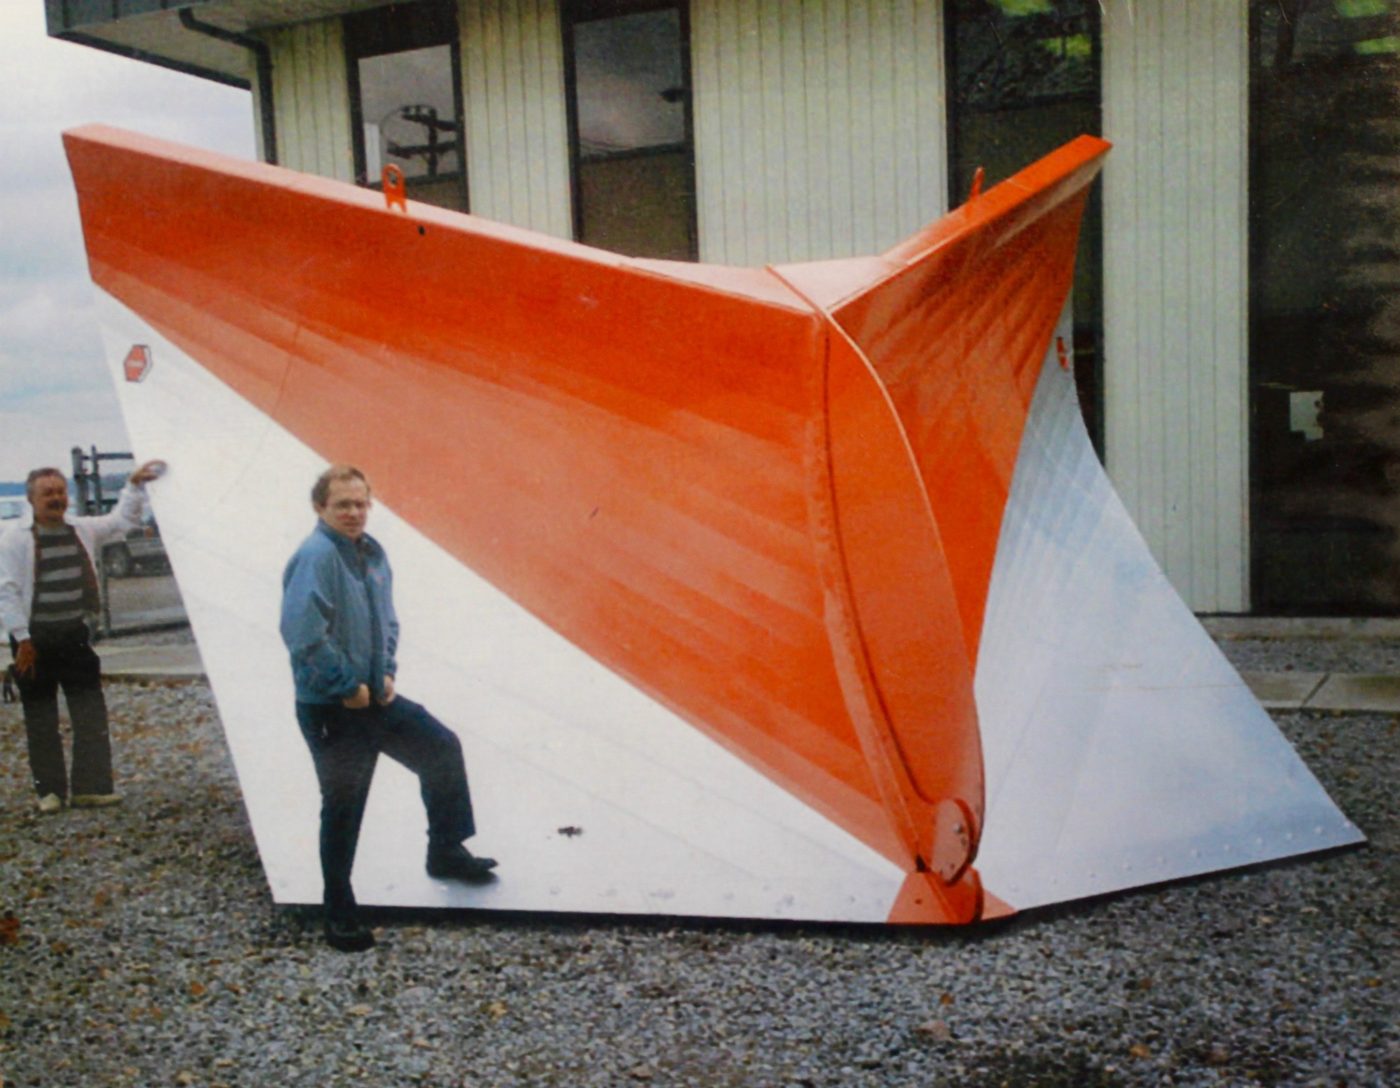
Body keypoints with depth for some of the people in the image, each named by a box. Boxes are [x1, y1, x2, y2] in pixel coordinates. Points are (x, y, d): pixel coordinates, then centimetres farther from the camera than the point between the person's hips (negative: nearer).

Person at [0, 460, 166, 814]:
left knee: (91, 712, -2)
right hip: (35, 640, -3)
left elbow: (121, 520, 17)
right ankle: (49, 790, 15)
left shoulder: (84, 530, 7)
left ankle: (90, 787, 2)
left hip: (75, 637, 4)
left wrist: (134, 486, 3)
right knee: (41, 717, 6)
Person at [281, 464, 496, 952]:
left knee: (443, 749, 14)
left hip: (376, 697, 8)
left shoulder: (371, 554, 5)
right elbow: (303, 634, -29)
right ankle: (340, 916, 20)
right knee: (343, 809, 3)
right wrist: (349, 686, -20)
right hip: (331, 710, -8)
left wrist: (386, 672, 5)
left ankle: (446, 853, 32)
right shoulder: (316, 556, -21)